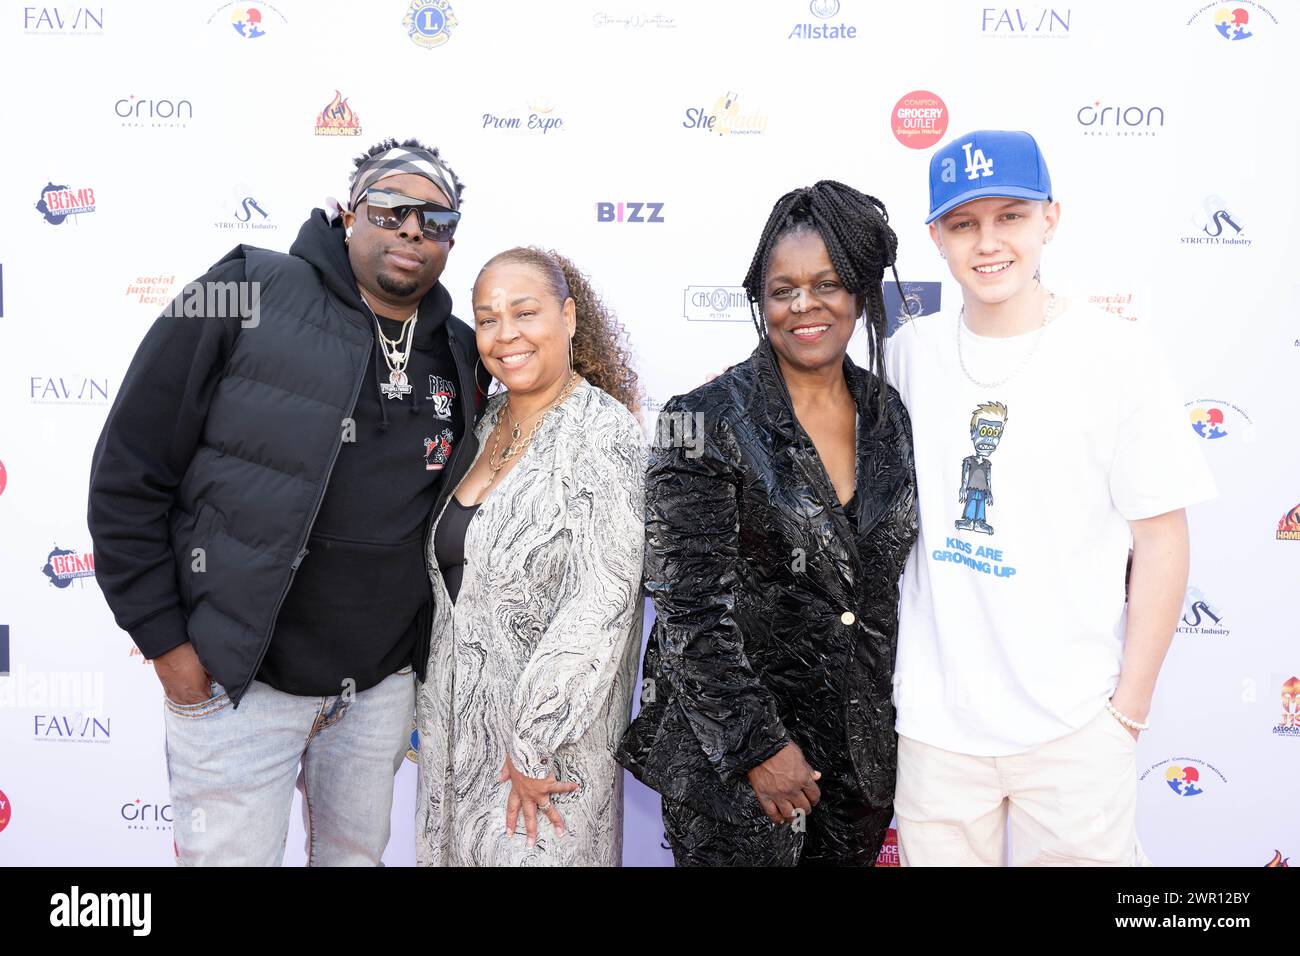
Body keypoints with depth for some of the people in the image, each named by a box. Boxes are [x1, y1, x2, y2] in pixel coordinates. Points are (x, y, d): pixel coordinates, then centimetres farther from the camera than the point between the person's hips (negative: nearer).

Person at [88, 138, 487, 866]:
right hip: (237, 678, -4)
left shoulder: (462, 355, 3)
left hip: (383, 683, 5)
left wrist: (435, 654, 11)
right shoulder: (249, 295, -11)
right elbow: (130, 475, -9)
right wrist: (165, 640, -10)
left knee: (358, 853, 20)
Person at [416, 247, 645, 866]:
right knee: (459, 845, 19)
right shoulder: (491, 424, 6)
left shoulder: (603, 431, -17)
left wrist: (534, 745, -20)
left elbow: (600, 604, -22)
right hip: (459, 716, 7)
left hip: (550, 727, -7)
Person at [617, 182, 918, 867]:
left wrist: (908, 728, 12)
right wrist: (758, 746, -15)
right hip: (735, 757, -5)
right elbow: (691, 608, -15)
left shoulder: (890, 415, 3)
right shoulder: (707, 422, -14)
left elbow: (897, 579, 12)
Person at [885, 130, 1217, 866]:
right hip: (933, 720, 3)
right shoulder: (909, 353, 0)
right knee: (937, 854, 16)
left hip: (1074, 727, -2)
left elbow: (1161, 539, -6)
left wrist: (1131, 707, -4)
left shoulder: (1115, 354, -9)